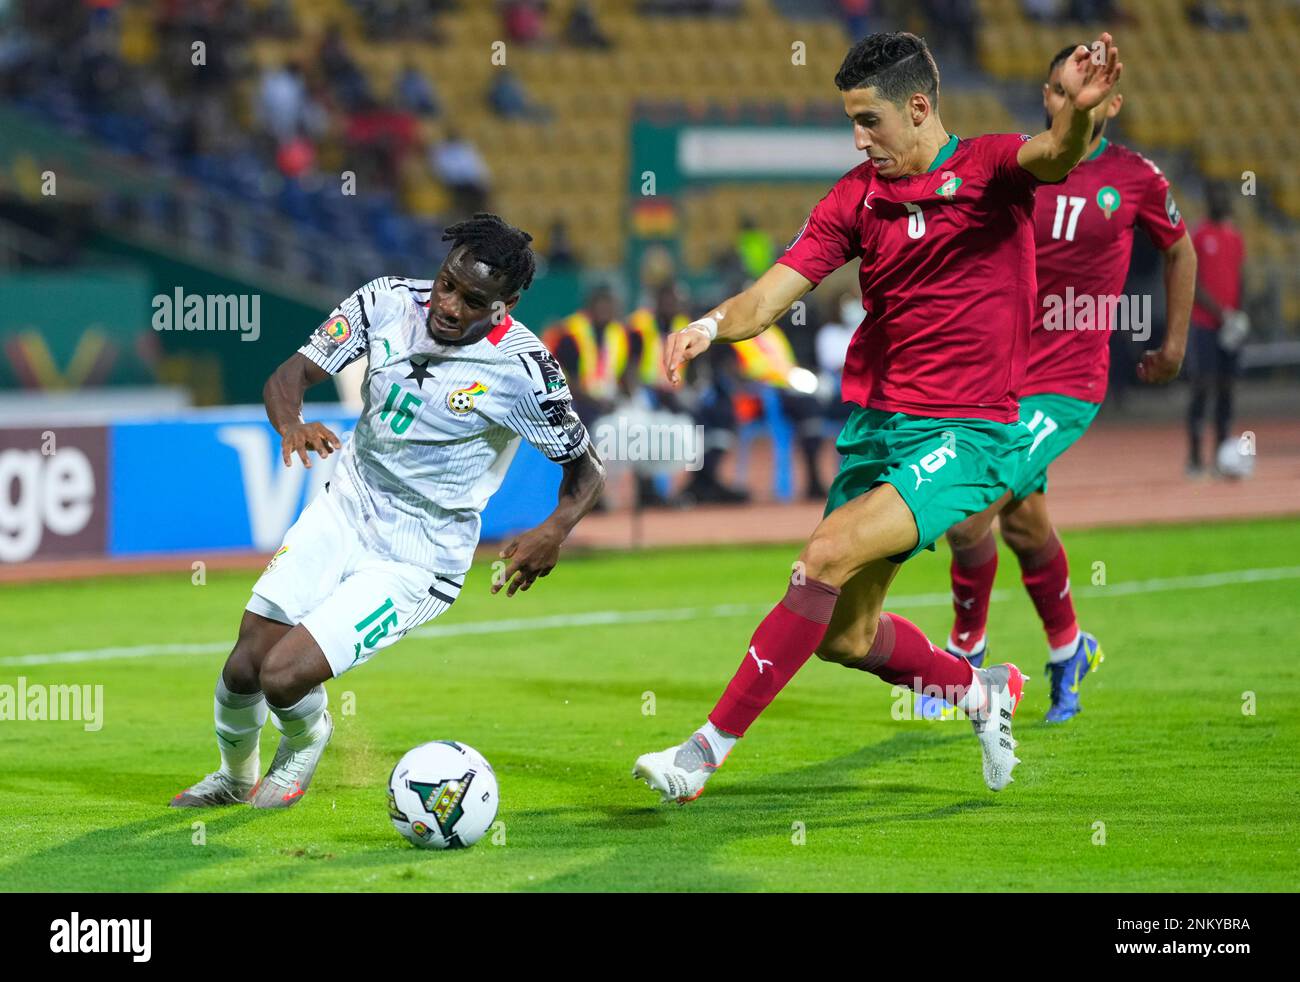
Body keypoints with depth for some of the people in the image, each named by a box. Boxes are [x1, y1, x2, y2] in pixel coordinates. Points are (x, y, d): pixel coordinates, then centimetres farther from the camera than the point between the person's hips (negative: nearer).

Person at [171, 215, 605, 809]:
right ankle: (235, 777, 33)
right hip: (343, 510, 4)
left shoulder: (520, 369, -19)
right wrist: (291, 425, -28)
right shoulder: (390, 300, -9)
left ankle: (306, 741, 20)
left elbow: (586, 468, -8)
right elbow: (291, 374, -4)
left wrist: (556, 531, -28)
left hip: (416, 560, -4)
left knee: (283, 676, -17)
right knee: (244, 668, -1)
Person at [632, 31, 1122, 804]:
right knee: (845, 636, 9)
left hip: (967, 434, -7)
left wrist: (1079, 110, -53)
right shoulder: (857, 197, 5)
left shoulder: (989, 169, -7)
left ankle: (707, 751, -18)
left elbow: (1056, 156, -30)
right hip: (875, 424, 7)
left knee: (828, 558, -23)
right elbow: (772, 294, -2)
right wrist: (711, 326, -23)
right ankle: (983, 690, 38)